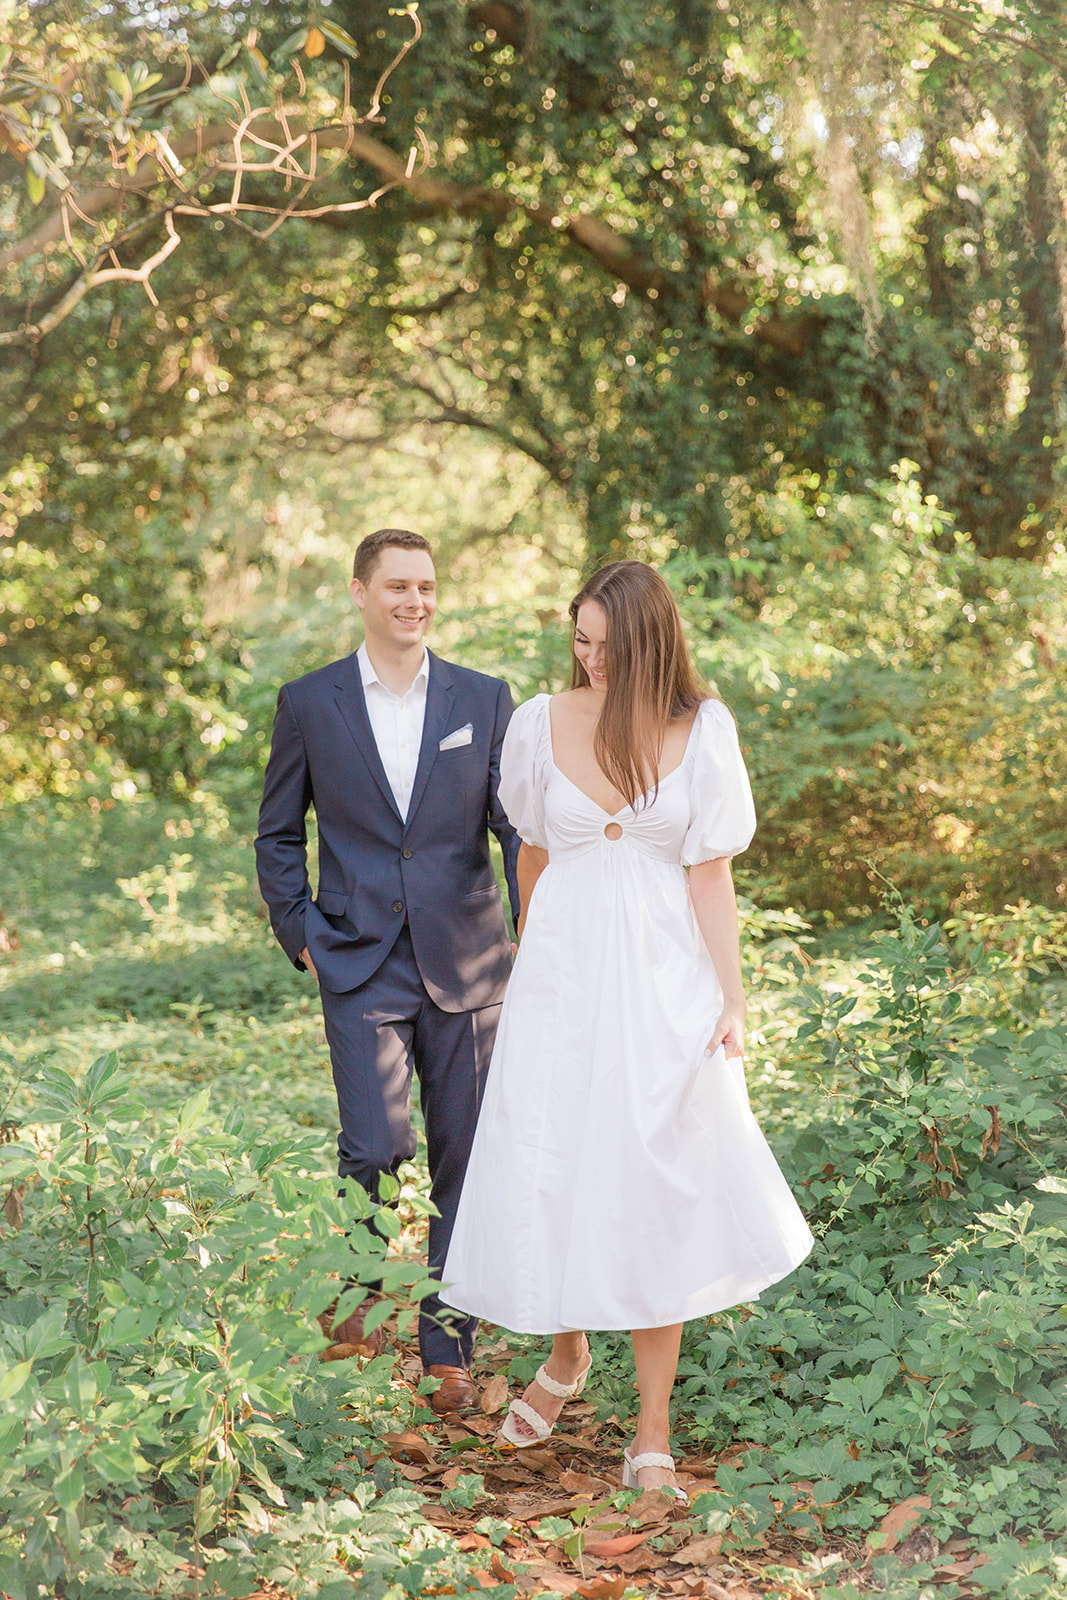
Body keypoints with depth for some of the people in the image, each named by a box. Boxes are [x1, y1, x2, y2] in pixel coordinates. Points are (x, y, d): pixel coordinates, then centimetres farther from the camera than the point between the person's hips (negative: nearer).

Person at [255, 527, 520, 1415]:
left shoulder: (485, 699, 4)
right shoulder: (310, 703, 3)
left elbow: (519, 824, 2)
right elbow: (278, 833, 11)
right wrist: (300, 934, 2)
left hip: (465, 966, 1)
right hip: (361, 967, -1)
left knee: (463, 1161, 6)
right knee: (376, 1148, -14)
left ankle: (450, 1353, 18)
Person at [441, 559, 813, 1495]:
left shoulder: (702, 731, -5)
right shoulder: (542, 724, -1)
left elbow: (711, 875, -3)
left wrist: (731, 999, -7)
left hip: (665, 977, -1)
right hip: (563, 968, 1)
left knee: (657, 1187, 2)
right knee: (550, 1170, 6)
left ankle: (653, 1429, 11)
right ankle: (568, 1353, 36)